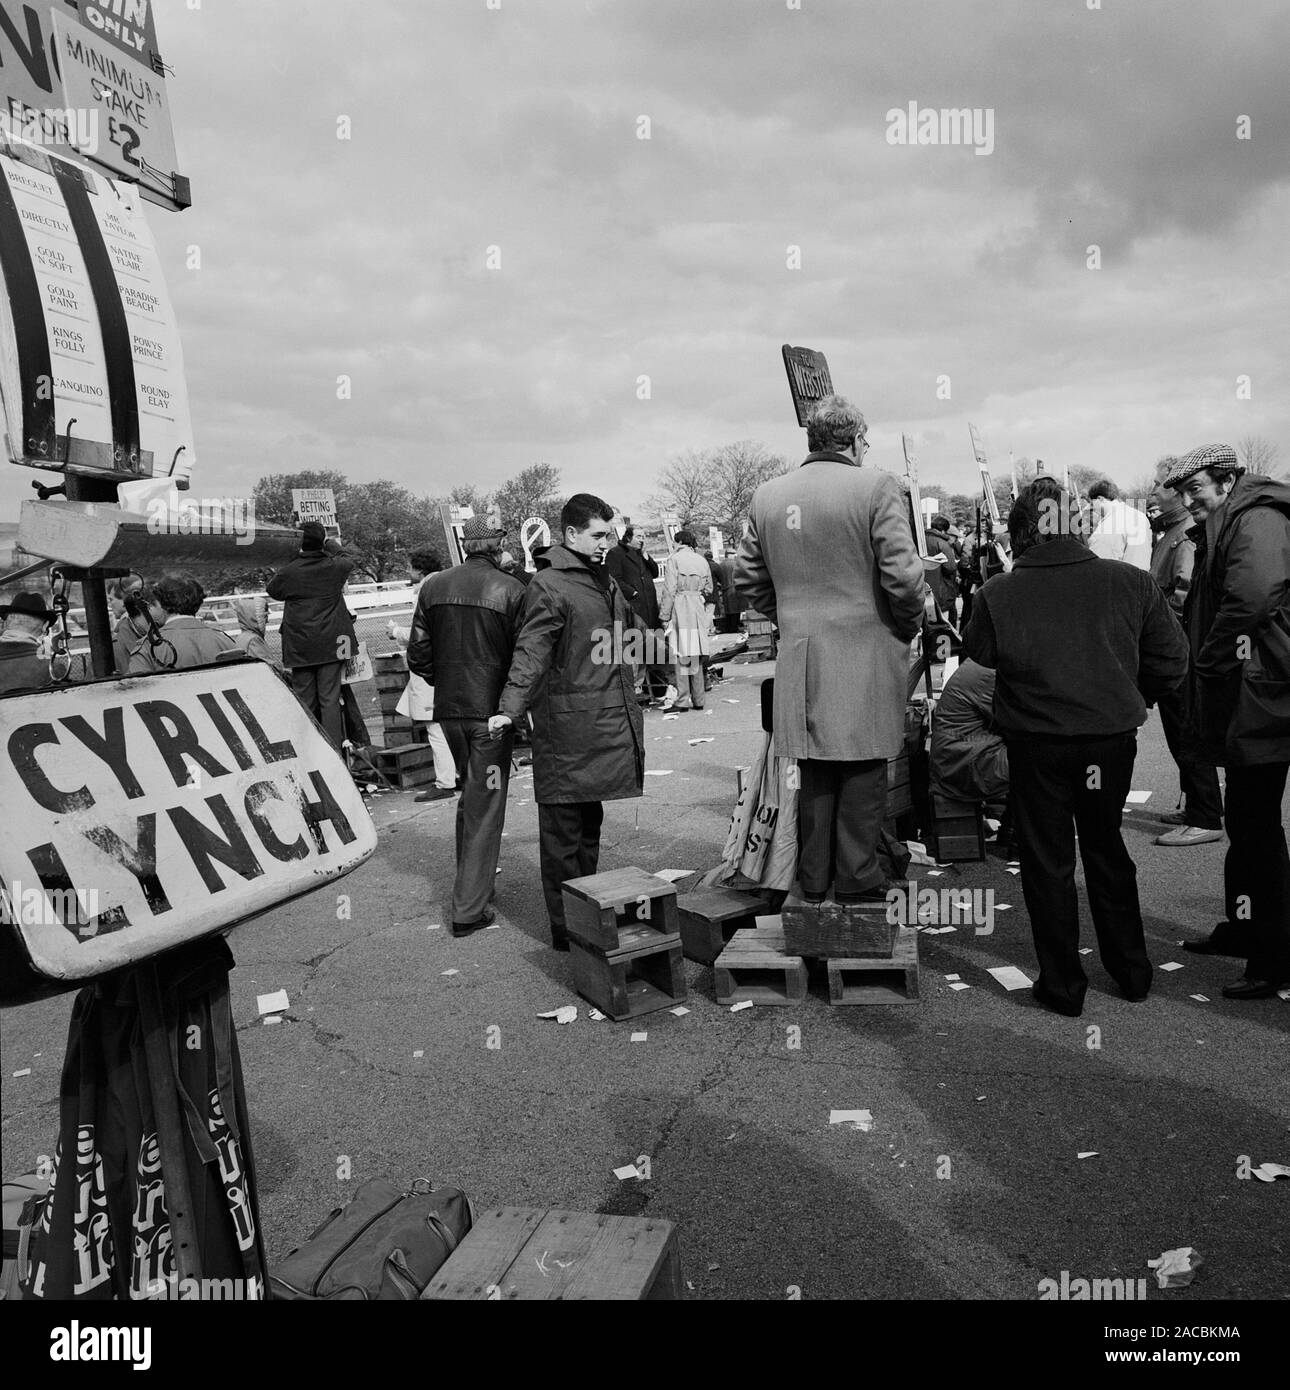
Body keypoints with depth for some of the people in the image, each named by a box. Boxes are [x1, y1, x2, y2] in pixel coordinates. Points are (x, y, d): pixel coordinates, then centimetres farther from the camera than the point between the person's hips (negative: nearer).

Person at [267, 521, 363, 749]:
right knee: (330, 699, 0)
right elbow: (354, 554, 17)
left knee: (304, 701, 8)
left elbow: (272, 590, 17)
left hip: (299, 646, 1)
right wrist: (330, 544, 28)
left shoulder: (289, 571, -5)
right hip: (330, 643, 0)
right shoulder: (334, 567, -5)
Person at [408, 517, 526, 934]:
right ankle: (469, 908, 6)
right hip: (491, 711, -5)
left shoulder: (433, 587, 2)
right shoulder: (510, 589, -12)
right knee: (485, 807, 3)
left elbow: (418, 657, 5)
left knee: (469, 795, 23)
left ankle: (472, 881, 35)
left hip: (448, 709, 5)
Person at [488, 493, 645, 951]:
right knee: (564, 832, 0)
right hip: (567, 729, -9)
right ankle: (566, 931, 8)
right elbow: (530, 652, -18)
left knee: (589, 825, 17)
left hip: (606, 724, 9)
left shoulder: (604, 580, 17)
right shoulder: (548, 585, -10)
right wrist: (510, 708, -28)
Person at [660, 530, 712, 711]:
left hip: (680, 609, -6)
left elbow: (670, 590, -9)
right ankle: (698, 699, 13)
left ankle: (681, 699, -6)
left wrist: (665, 616, -7)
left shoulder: (674, 559, -5)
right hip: (698, 609, 6)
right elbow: (709, 589, 16)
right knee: (695, 655, 10)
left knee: (680, 653, -4)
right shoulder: (702, 560, 13)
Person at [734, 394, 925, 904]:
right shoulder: (876, 486, -9)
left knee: (815, 776, 14)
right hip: (865, 658, -4)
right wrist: (911, 625, 4)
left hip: (799, 658, 5)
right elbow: (902, 574, -14)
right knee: (863, 772, 7)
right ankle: (857, 882, 15)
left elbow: (746, 580, 10)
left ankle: (813, 882, 24)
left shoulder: (767, 495, 6)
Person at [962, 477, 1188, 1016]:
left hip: (1037, 745, -3)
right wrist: (1126, 702, 15)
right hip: (1114, 739, 3)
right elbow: (1171, 659, 0)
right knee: (1107, 850, 22)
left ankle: (1063, 985, 20)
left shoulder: (997, 594, -14)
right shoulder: (1130, 582, -7)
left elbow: (977, 656, -4)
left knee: (1048, 861, 12)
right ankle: (1132, 971, 34)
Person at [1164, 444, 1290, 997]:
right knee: (1245, 821, 18)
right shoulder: (1223, 528, 19)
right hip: (1240, 703, 10)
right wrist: (1205, 675, 7)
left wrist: (1209, 664, -18)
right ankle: (1242, 928, 32)